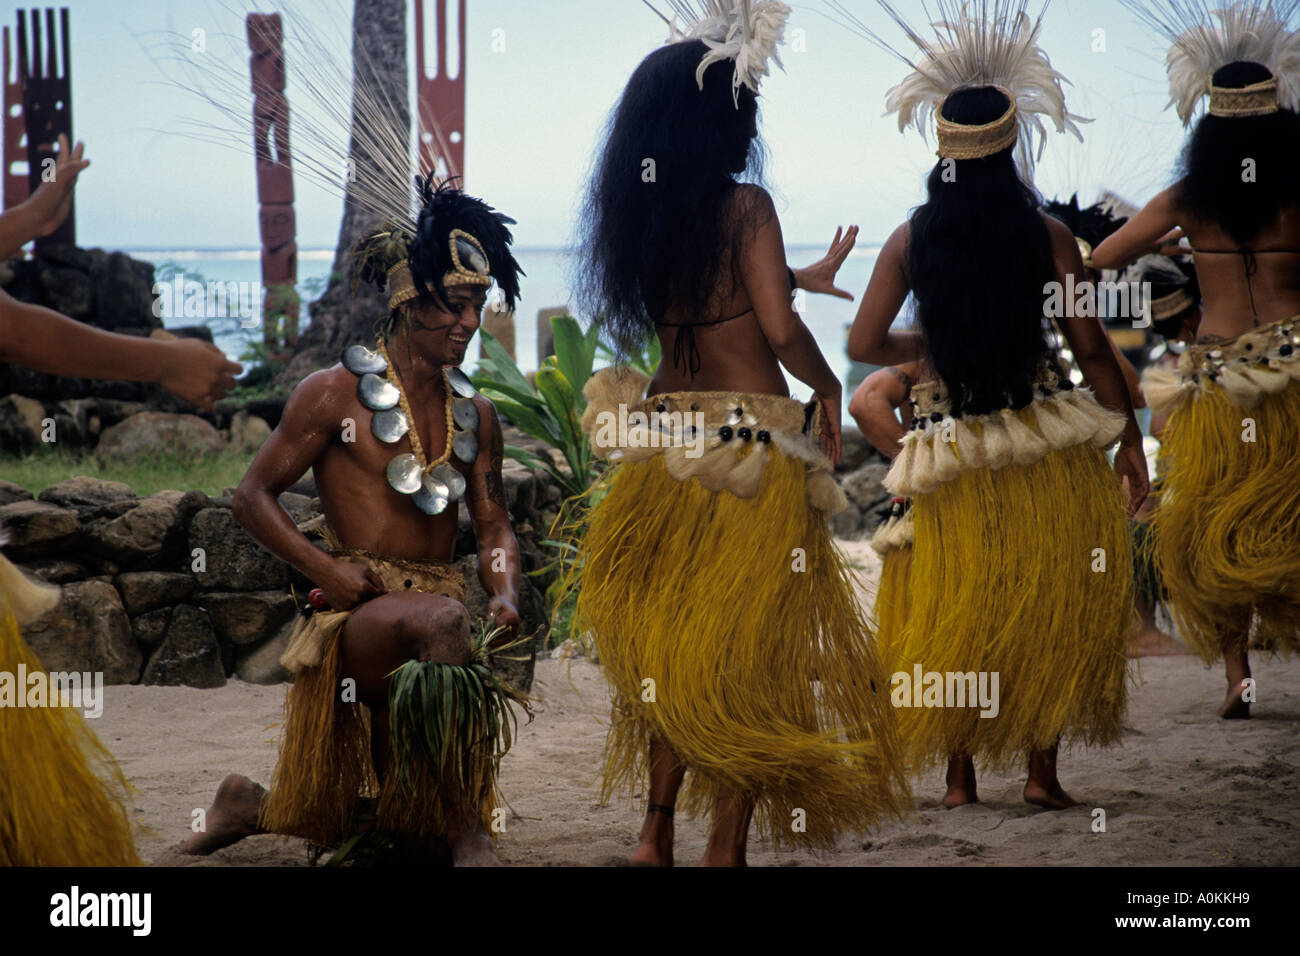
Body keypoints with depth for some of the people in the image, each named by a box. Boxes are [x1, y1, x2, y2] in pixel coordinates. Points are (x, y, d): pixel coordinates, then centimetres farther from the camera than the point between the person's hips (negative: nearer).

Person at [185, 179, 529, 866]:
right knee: (440, 621, -42)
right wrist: (325, 569, -15)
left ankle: (250, 807, 33)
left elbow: (492, 524, 16)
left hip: (437, 605, 6)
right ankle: (468, 835, -34)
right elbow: (253, 495, 0)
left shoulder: (475, 414, 15)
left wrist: (504, 593, -7)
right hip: (358, 608, -6)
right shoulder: (336, 394, -1)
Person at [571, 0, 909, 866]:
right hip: (754, 445, -6)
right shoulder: (745, 206, -13)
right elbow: (779, 327, -19)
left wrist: (802, 275, 36)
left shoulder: (639, 212, 7)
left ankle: (657, 834, 16)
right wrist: (828, 387, 0)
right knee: (749, 653, 3)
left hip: (665, 438, 6)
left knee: (672, 642, 17)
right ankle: (727, 845, 5)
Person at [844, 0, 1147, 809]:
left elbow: (865, 344, -2)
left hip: (951, 441, 2)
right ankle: (1043, 767, 8)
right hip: (1046, 444, -2)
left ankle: (960, 777, 14)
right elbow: (1090, 346, -6)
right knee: (1057, 597, 10)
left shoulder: (910, 241, -2)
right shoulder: (1046, 234, -7)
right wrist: (1130, 438, 2)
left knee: (959, 608, 12)